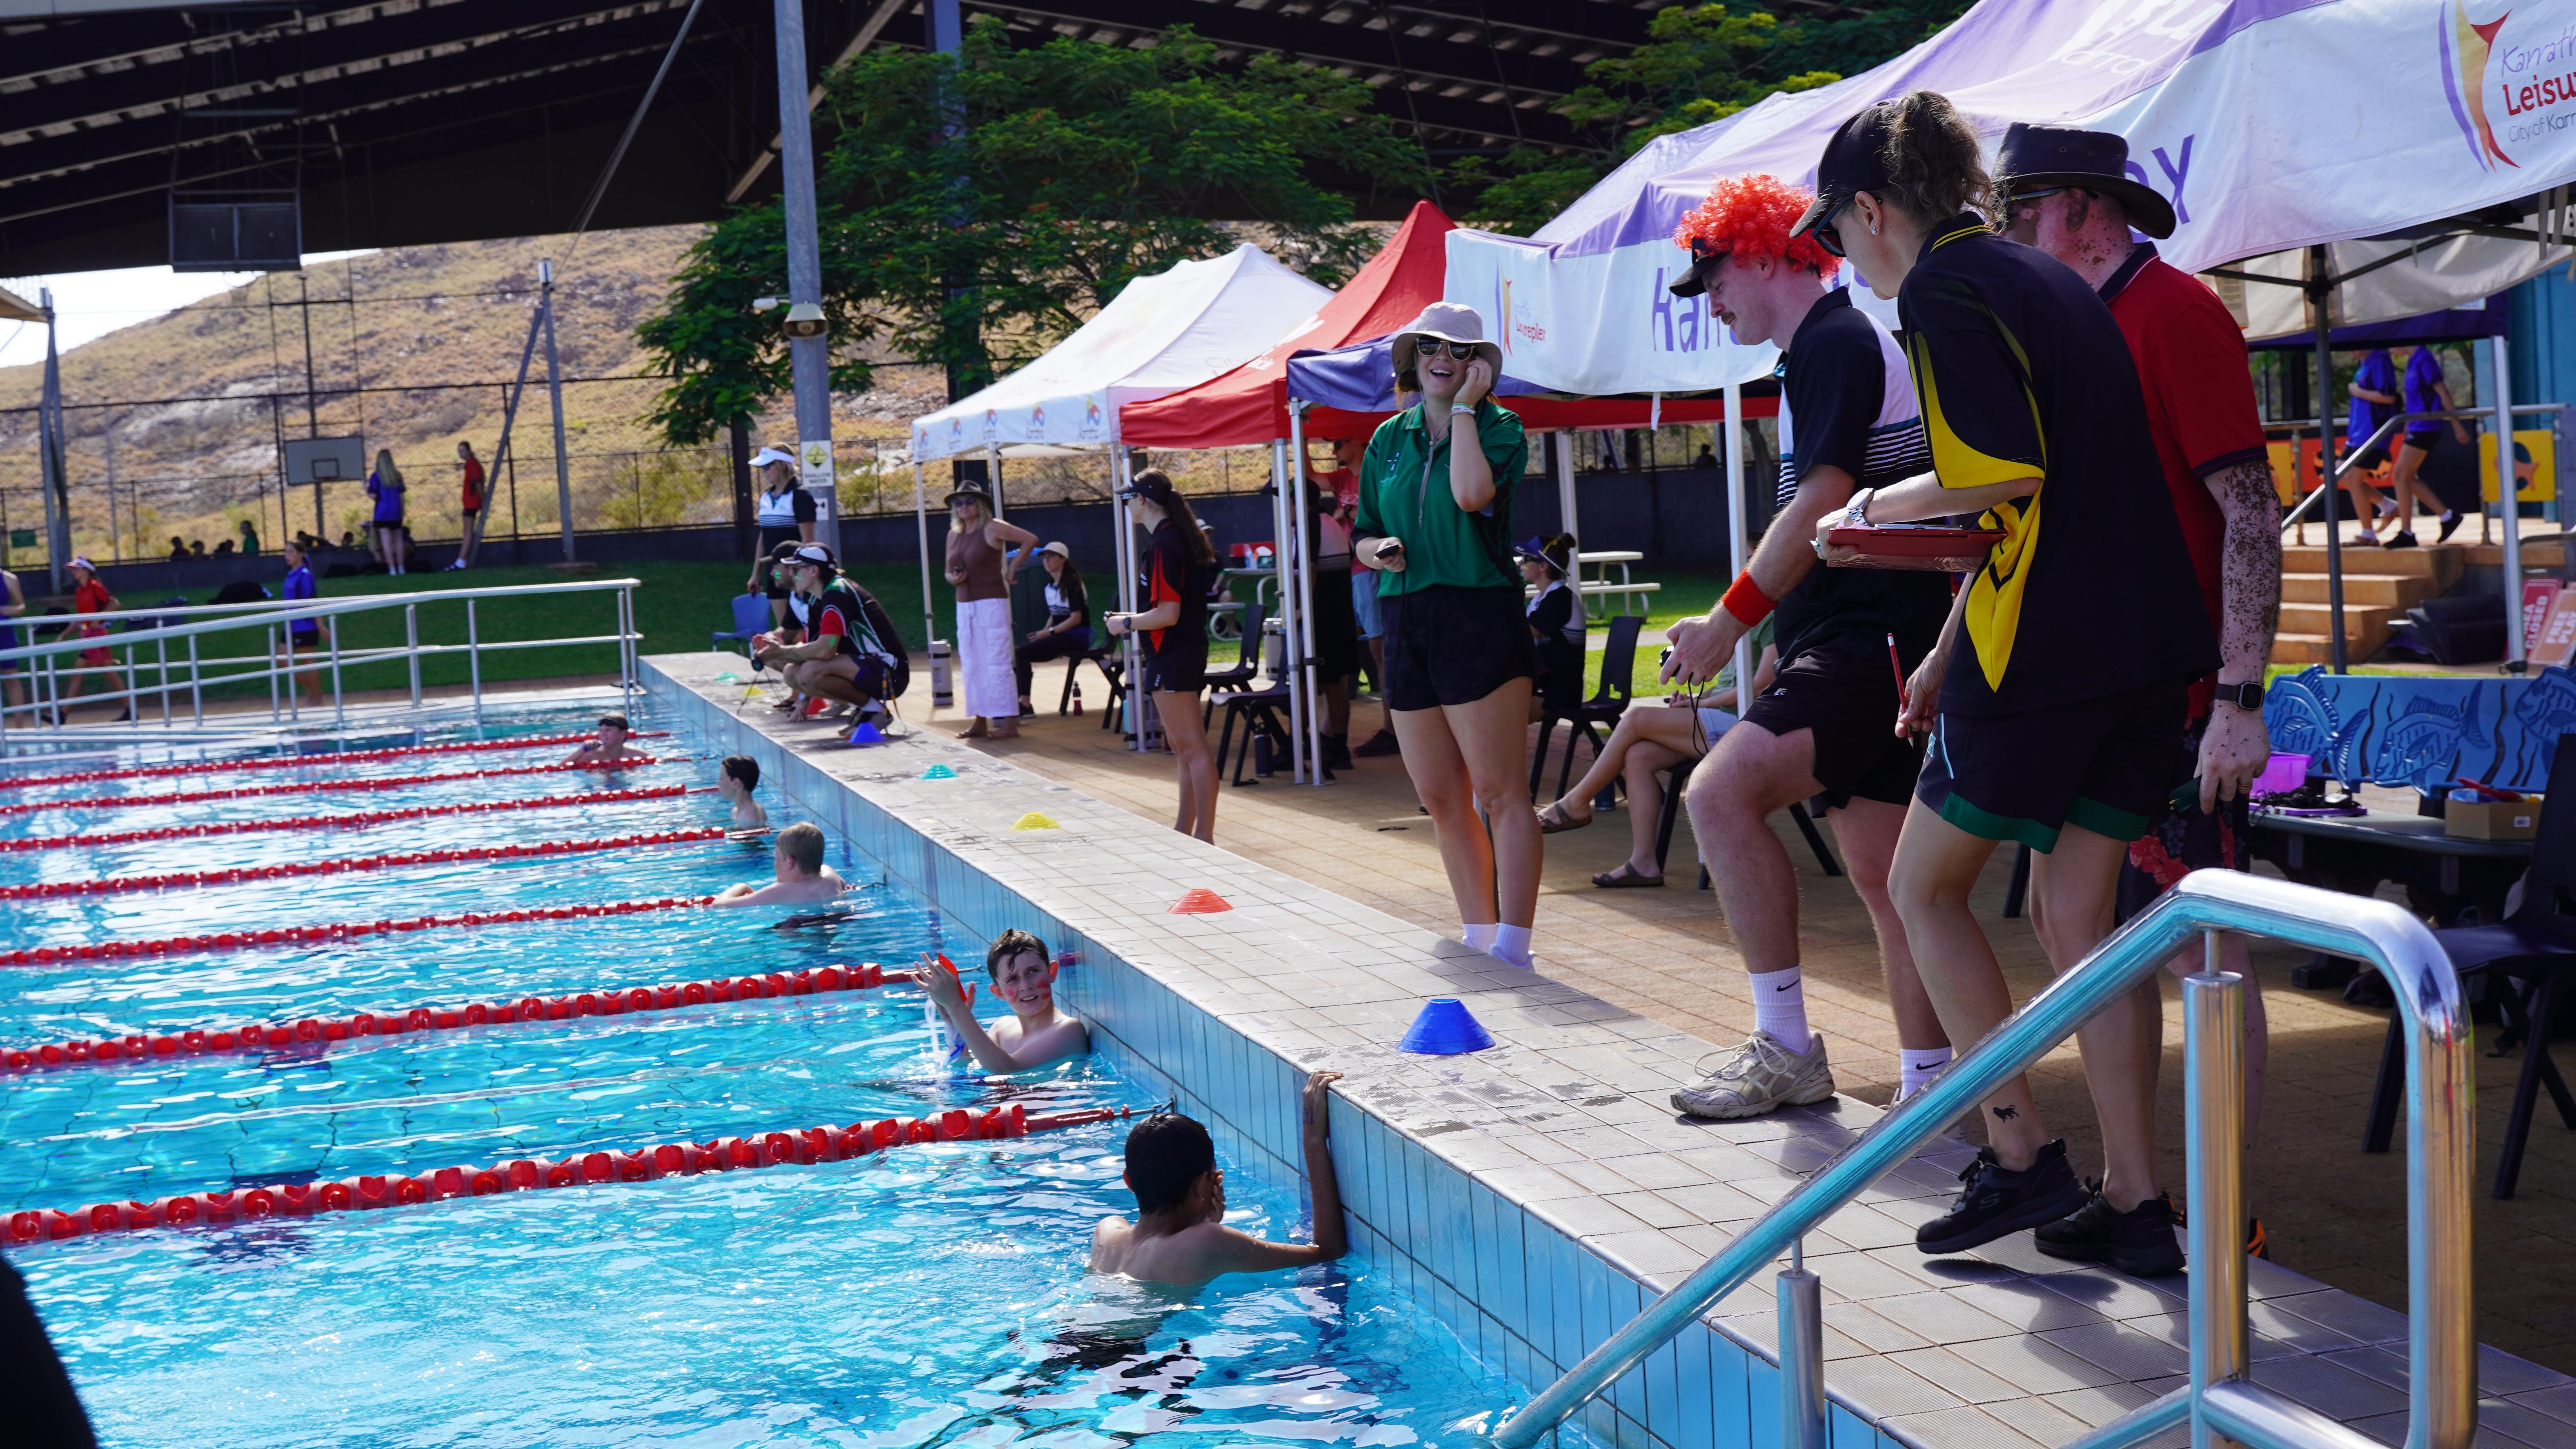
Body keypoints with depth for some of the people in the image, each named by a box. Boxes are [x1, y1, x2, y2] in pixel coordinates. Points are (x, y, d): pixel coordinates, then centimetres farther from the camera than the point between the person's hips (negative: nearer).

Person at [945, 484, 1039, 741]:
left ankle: (1010, 724, -8)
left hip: (992, 603, -7)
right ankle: (980, 722, 15)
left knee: (997, 663, -9)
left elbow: (1031, 539, -11)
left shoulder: (991, 528, -6)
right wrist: (953, 579, -4)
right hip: (965, 606, 7)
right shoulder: (954, 534, 13)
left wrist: (1012, 568, -9)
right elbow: (949, 571, 19)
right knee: (971, 665, 9)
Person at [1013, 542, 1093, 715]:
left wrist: (1049, 632, -17)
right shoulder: (1050, 586, 12)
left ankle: (1025, 704, -20)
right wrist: (1044, 633, 0)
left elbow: (1076, 618, -16)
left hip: (1076, 637, -8)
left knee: (1021, 652, -23)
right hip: (1058, 634, 8)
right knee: (1013, 650, -7)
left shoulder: (1072, 583, -12)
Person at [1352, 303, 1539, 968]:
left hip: (1480, 617, -6)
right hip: (1406, 623, 6)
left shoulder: (1499, 427, -2)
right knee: (1441, 801, 9)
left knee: (1498, 794, -8)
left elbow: (1472, 494, -23)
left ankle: (1512, 952, -9)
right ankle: (1479, 941, 19)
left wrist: (1463, 409, -12)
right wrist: (1379, 549, -3)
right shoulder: (1389, 439, 14)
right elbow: (1365, 534, 20)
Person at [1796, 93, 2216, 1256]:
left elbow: (2006, 475, -18)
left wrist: (1880, 507, 0)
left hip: (2043, 648, -8)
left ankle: (2021, 1155, 5)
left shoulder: (1940, 287, -7)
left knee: (1923, 889, 8)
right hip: (2150, 639, 8)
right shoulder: (2047, 280, 20)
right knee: (2074, 917, 10)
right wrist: (1946, 652, 26)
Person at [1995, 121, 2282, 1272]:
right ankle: (2129, 1199, 19)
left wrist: (2240, 698, -22)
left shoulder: (2174, 313, -11)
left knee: (2204, 953, -3)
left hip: (2178, 696, -9)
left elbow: (2250, 513, -16)